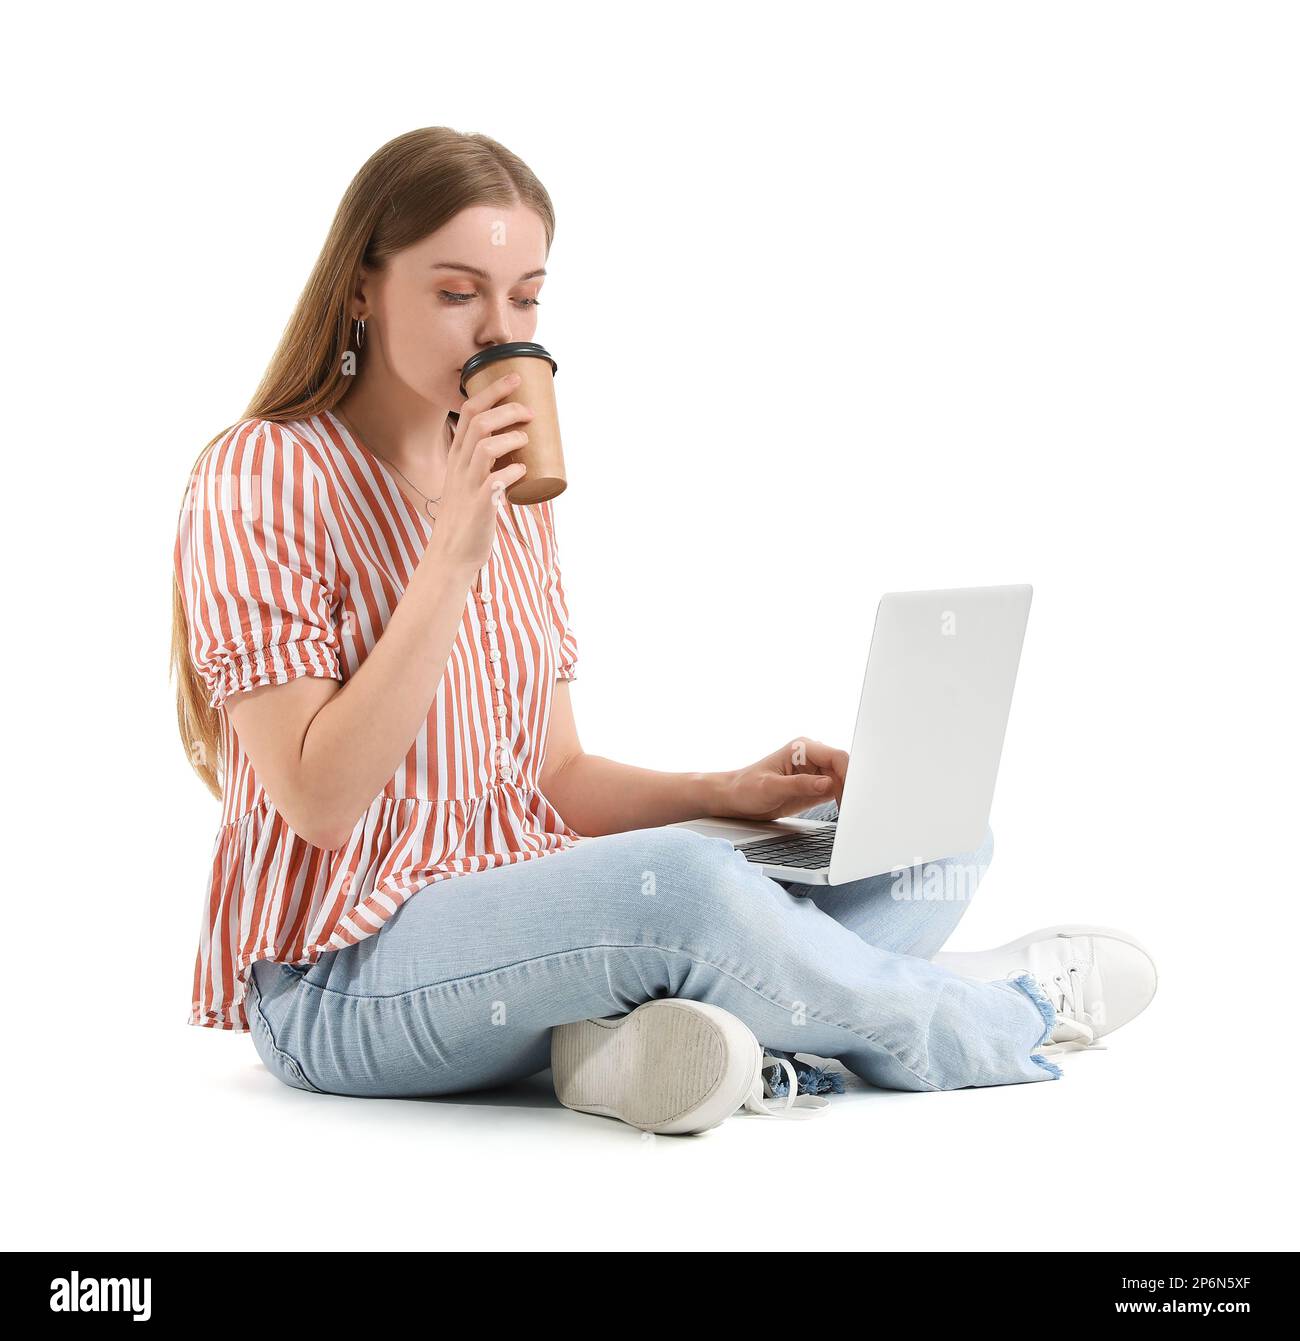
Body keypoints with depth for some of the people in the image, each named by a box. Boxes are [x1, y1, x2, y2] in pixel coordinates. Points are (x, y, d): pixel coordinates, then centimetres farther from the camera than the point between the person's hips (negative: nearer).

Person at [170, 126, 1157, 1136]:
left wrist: (727, 793, -5)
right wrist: (453, 555, -23)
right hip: (347, 975, -8)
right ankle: (981, 1027, -9)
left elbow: (554, 777, 14)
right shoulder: (265, 477, -9)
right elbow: (320, 802, -18)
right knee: (674, 880, -37)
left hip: (532, 919, 8)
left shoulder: (514, 490, 14)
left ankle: (647, 1031, -27)